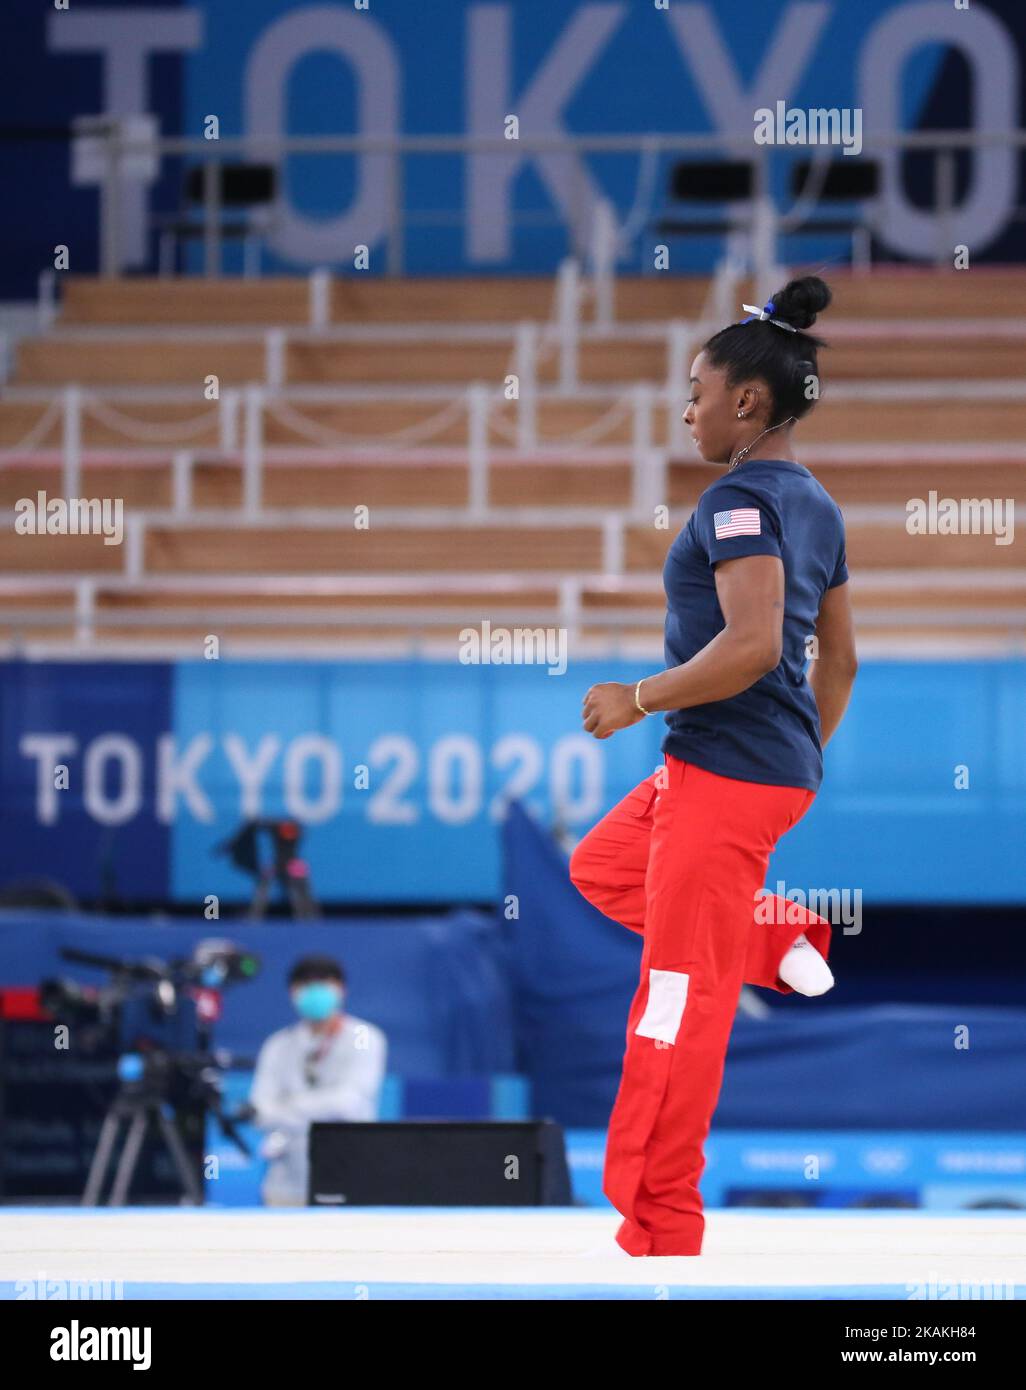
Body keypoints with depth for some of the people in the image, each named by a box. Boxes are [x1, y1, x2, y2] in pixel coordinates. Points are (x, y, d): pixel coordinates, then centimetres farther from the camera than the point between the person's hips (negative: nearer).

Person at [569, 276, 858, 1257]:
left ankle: (661, 1228, -2)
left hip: (726, 770, -10)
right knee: (600, 867, 26)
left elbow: (752, 644, -26)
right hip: (781, 770, 10)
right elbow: (838, 661, 18)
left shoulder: (741, 500, -15)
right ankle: (785, 939, 14)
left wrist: (640, 699, -17)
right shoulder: (816, 507, 13)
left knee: (680, 998, -6)